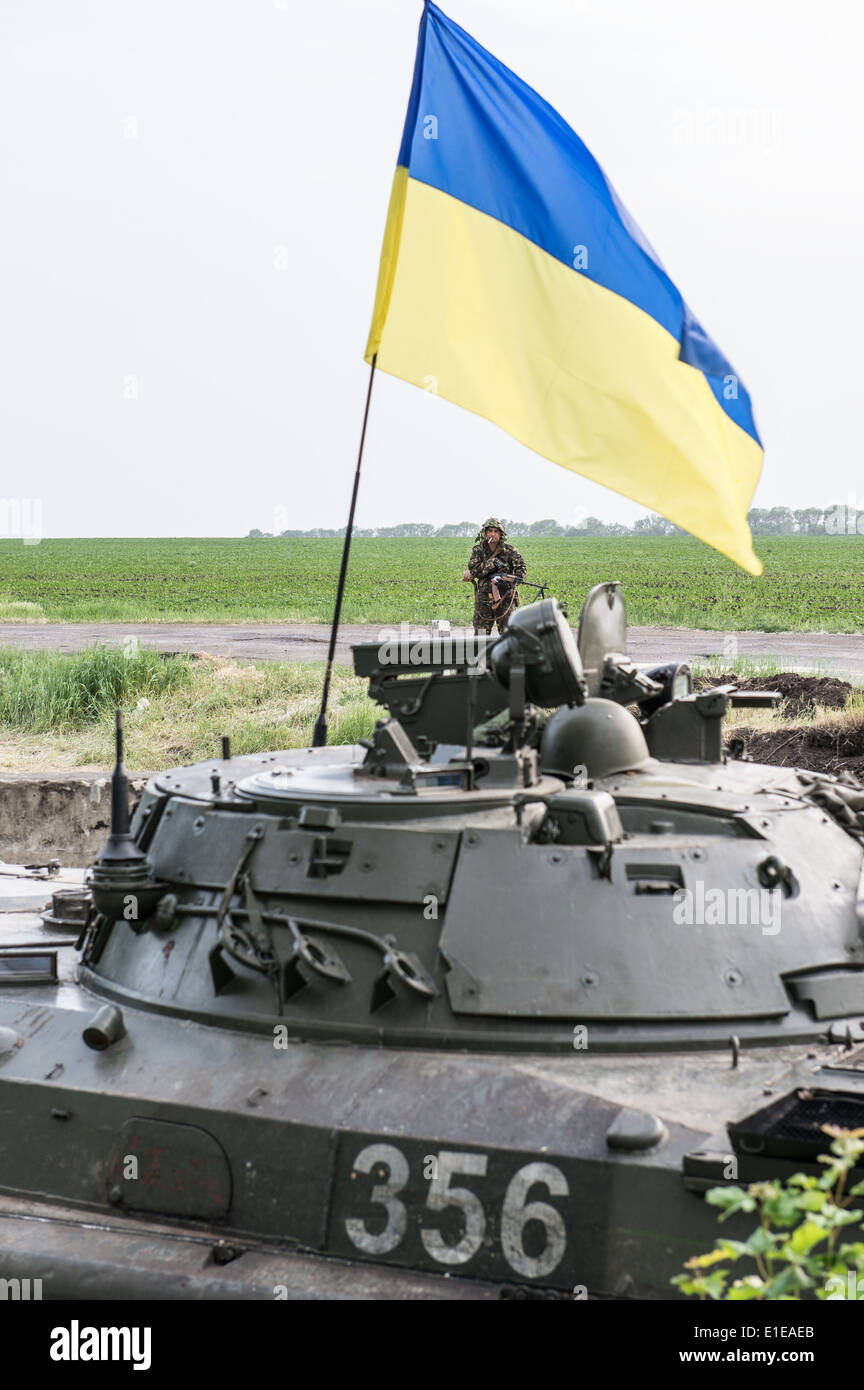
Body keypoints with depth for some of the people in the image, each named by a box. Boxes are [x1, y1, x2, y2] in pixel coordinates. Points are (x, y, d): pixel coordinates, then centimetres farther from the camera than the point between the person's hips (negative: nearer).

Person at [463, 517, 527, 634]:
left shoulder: (509, 550, -1)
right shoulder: (478, 550, 4)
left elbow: (522, 568, -6)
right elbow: (473, 569, -9)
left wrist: (511, 579, -25)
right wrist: (492, 563, -19)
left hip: (505, 599, -2)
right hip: (483, 599, 2)